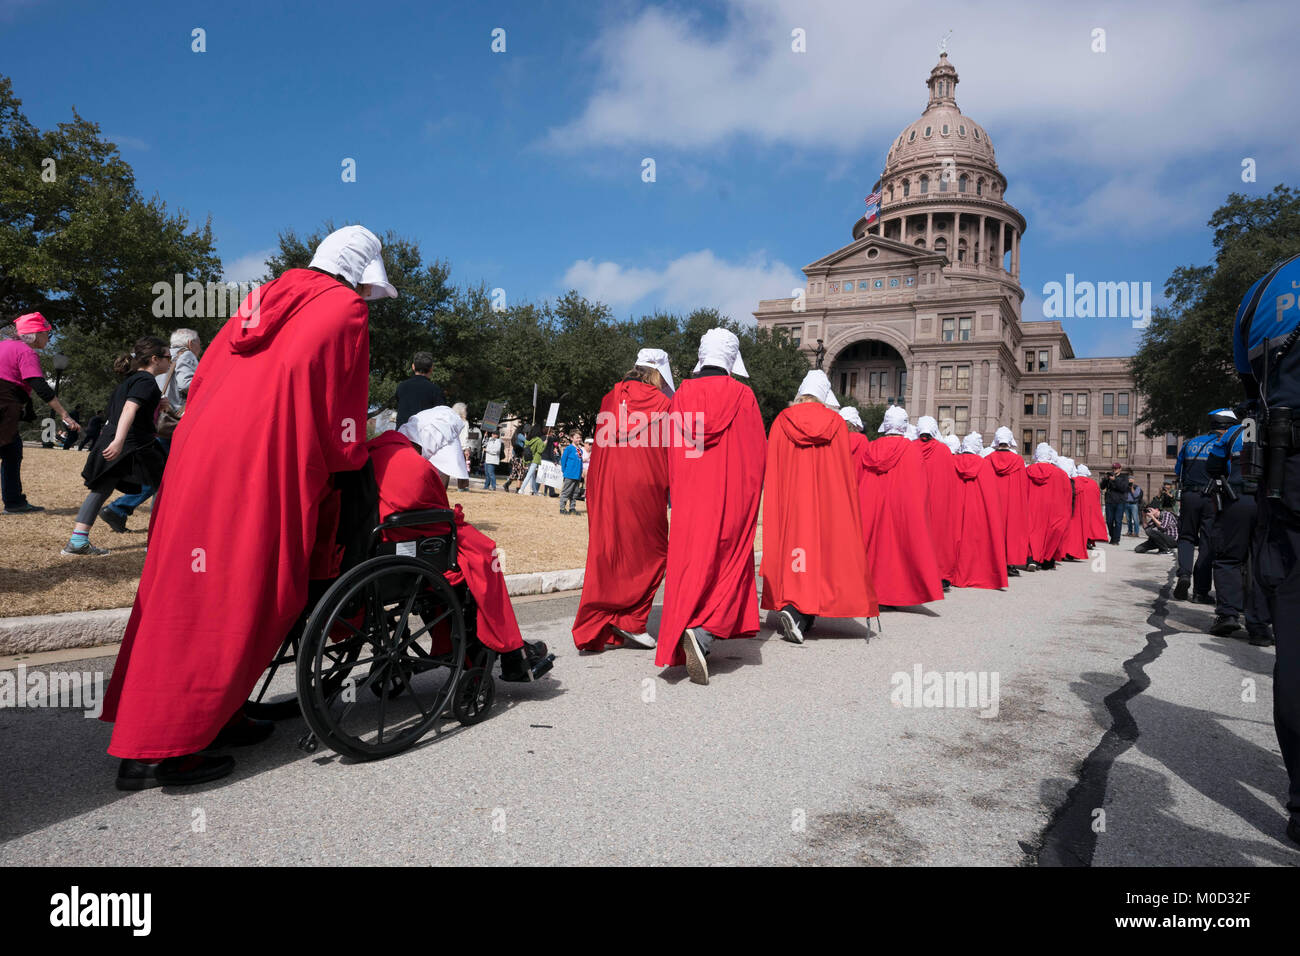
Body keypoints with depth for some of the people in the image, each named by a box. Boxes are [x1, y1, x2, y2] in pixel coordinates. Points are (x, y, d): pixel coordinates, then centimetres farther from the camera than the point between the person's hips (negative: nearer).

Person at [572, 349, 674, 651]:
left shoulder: (609, 400, 10)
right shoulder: (662, 404, -3)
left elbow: (598, 448, 14)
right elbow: (673, 454, 0)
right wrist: (674, 491, 10)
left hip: (605, 491, 5)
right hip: (643, 491, -5)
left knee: (604, 556, 8)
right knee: (649, 554, 9)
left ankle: (591, 630, 9)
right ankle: (631, 621, 5)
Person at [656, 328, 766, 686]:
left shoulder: (680, 397, 3)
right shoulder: (742, 396, -4)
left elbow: (670, 453, 9)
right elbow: (757, 454, 0)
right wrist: (751, 498, 12)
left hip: (689, 497, 3)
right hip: (731, 497, -3)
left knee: (688, 565, 10)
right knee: (728, 566, 3)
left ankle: (681, 639, 13)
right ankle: (703, 631, -18)